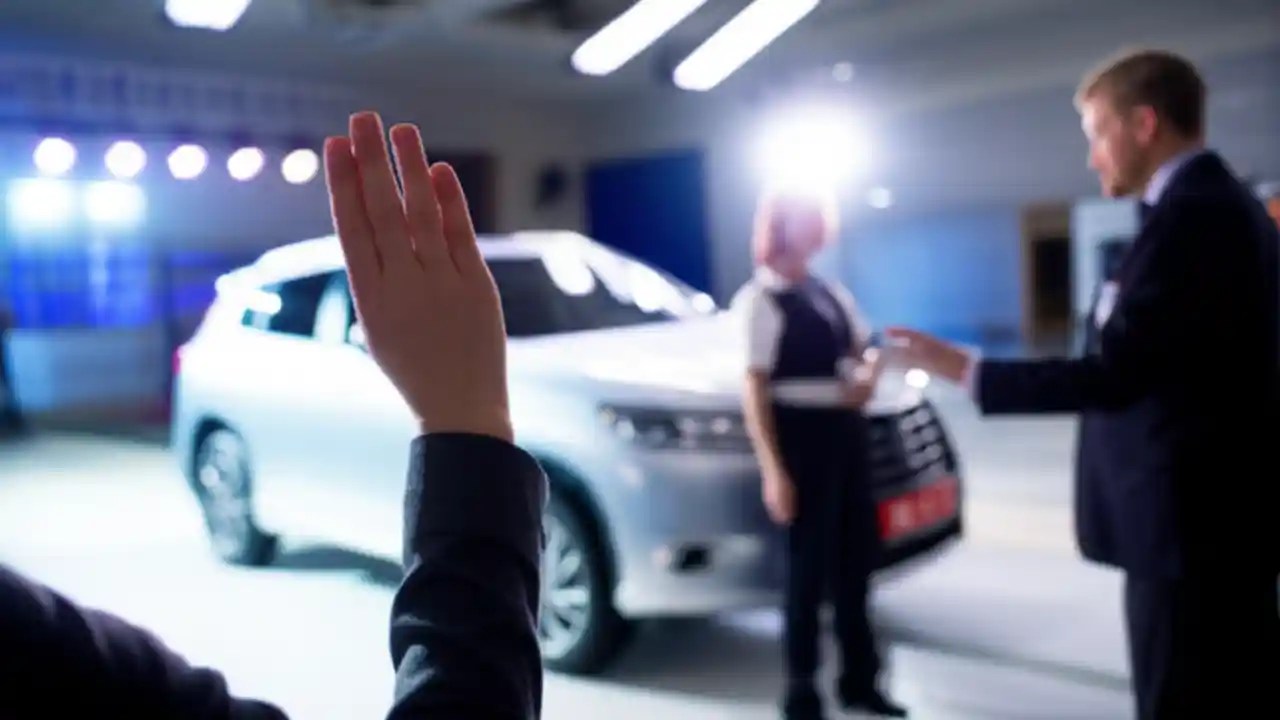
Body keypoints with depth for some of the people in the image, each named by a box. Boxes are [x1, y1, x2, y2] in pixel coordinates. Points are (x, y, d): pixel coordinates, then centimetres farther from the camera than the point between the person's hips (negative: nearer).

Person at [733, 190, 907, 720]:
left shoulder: (831, 292, 13)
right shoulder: (760, 299, -11)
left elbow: (866, 348, 21)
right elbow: (754, 390, -15)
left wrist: (868, 377, -4)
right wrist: (773, 472, -20)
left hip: (846, 429, 8)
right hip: (802, 434, -8)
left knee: (856, 555, 16)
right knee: (809, 563, 2)